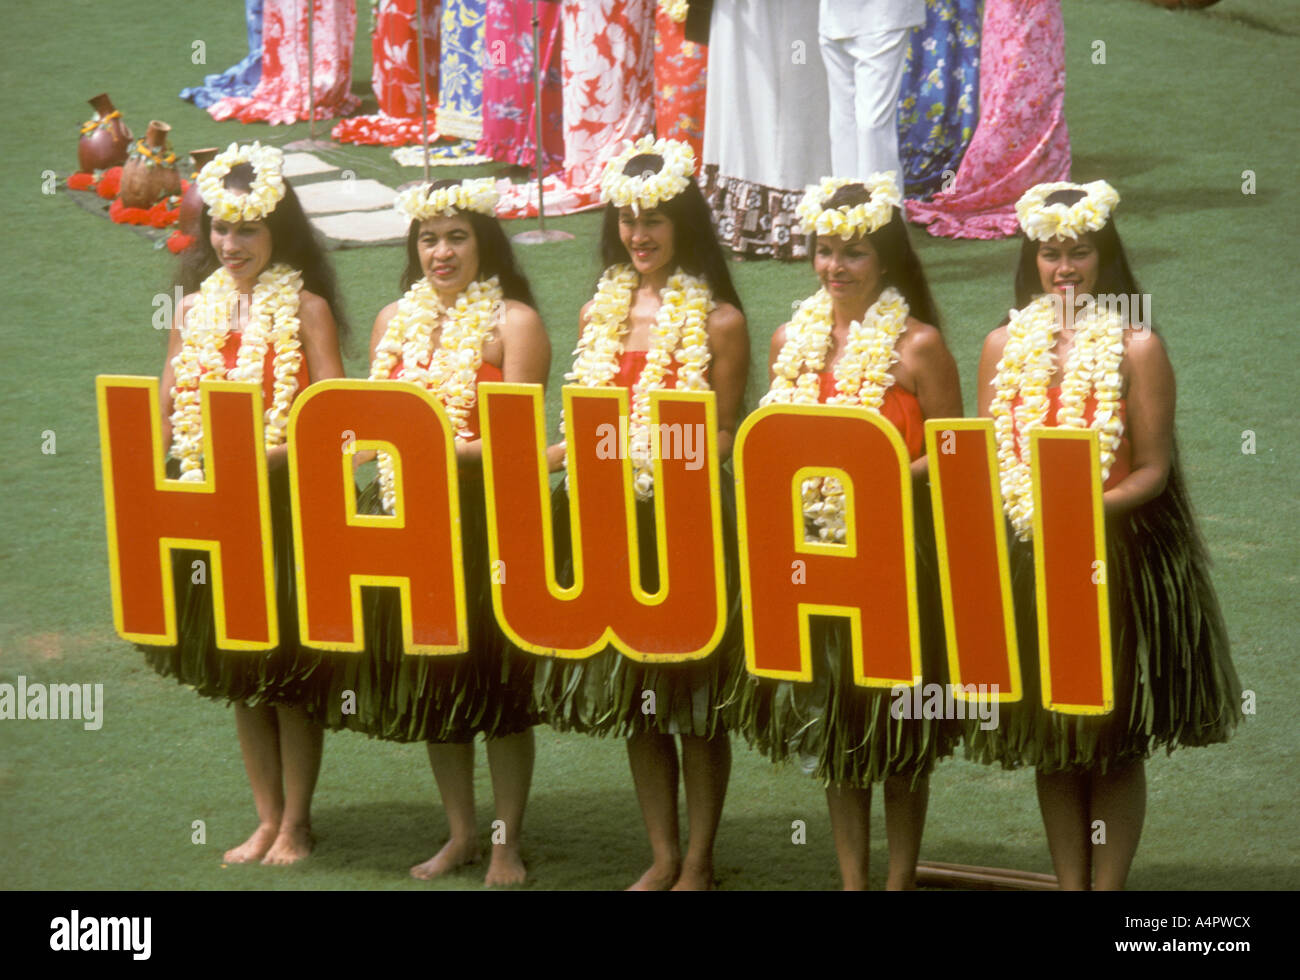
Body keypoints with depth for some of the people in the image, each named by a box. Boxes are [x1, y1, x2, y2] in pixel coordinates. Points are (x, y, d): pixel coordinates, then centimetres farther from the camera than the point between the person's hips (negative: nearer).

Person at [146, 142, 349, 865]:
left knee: (289, 675, -1)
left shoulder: (305, 308, -4)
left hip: (287, 503, -5)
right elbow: (168, 410, 16)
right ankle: (268, 820, 18)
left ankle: (297, 825, 8)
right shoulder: (198, 308, 12)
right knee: (238, 675, 10)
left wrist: (269, 456, -24)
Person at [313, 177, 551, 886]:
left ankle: (507, 843, 11)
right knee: (428, 680, 12)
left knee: (495, 680, 0)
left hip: (490, 520, -6)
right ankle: (459, 833, 24)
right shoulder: (395, 320, 12)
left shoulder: (514, 322, -6)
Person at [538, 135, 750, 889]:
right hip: (614, 521, 5)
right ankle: (663, 856, 20)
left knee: (696, 699, 2)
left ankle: (699, 861, 12)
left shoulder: (717, 321, -6)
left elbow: (723, 436, -6)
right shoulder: (606, 312, 11)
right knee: (635, 697, 10)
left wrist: (670, 473, -23)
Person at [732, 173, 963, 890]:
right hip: (811, 549, 5)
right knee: (829, 718, 10)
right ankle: (851, 878, 18)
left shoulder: (917, 345, -9)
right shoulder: (792, 339, 8)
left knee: (897, 723, 2)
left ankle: (900, 877, 13)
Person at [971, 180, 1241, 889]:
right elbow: (987, 459, 10)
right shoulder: (1005, 345, 8)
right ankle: (1069, 884, 16)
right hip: (1028, 561, 4)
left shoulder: (1136, 346, -5)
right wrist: (1023, 506, -9)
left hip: (1118, 557, -4)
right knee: (1050, 739, 8)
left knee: (1116, 742, 2)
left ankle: (1107, 886, 8)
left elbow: (1153, 471, -7)